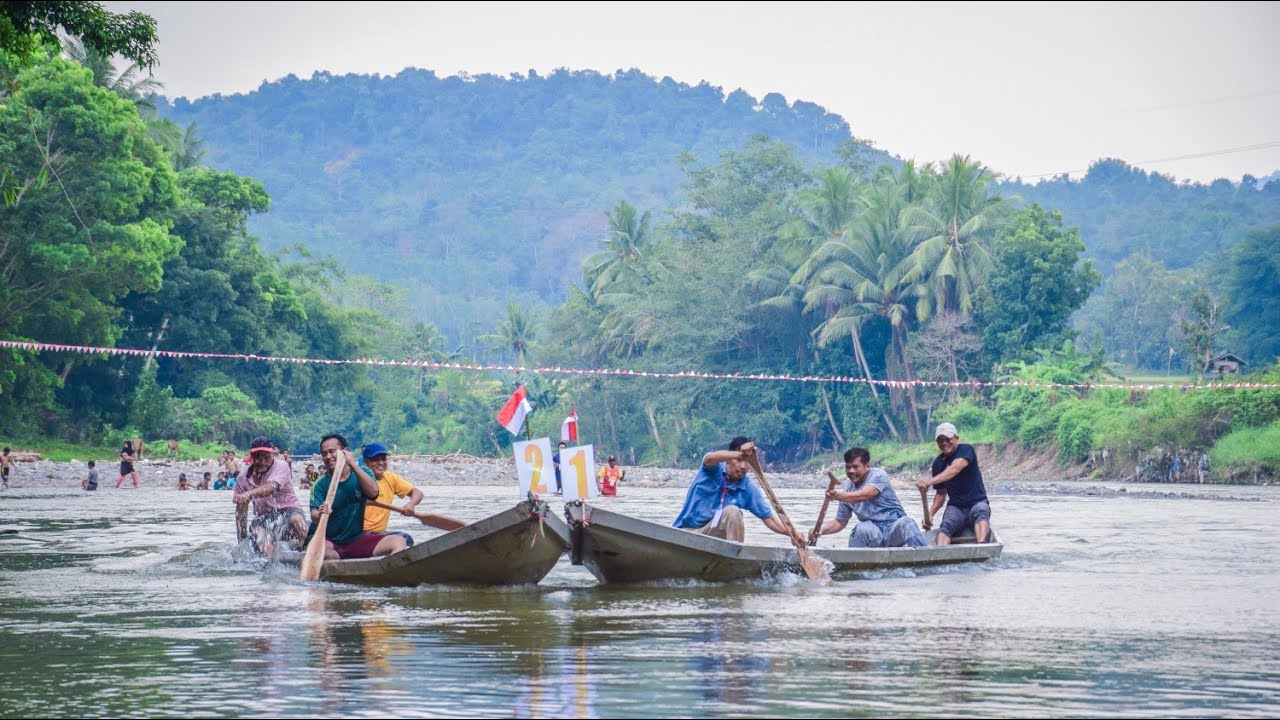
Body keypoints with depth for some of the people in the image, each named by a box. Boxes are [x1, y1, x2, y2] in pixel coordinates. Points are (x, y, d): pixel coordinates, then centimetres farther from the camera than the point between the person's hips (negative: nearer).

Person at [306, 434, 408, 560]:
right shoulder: (321, 484, -1)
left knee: (398, 541, -19)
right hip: (329, 541, -3)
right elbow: (314, 516, -16)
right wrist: (319, 515, -41)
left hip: (356, 539, 3)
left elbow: (373, 492, -15)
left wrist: (353, 465, -20)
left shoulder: (361, 473, 7)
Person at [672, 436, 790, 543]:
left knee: (733, 512, -23)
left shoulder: (749, 489, 1)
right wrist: (739, 454, -54)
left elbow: (769, 519, 1)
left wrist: (792, 533, -16)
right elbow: (710, 458, -34)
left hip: (713, 532, 3)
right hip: (685, 532, -3)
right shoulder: (715, 470, -8)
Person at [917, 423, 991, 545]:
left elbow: (955, 469, -29)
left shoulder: (966, 450, -8)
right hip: (955, 506, 3)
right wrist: (930, 514, -2)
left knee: (981, 512, -38)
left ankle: (981, 546, -65)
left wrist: (930, 481, -45)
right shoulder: (938, 463, 9)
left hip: (977, 502, -3)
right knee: (945, 526, -29)